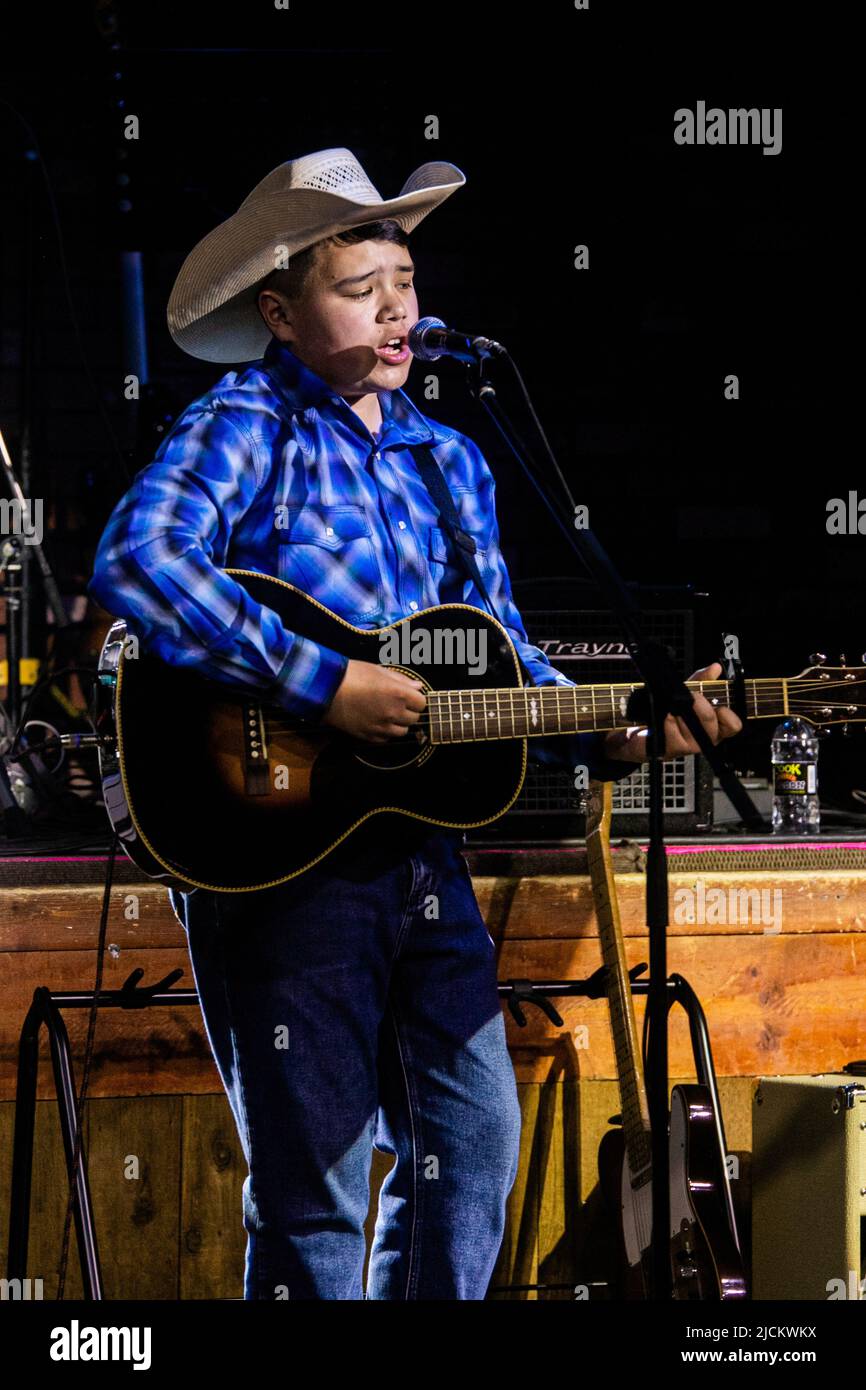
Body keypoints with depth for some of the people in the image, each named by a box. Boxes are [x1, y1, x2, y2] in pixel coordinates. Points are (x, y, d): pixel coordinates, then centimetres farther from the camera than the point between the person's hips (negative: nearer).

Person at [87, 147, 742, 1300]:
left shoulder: (447, 462, 15)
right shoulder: (247, 429, -8)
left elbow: (506, 668, 18)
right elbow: (134, 565, -26)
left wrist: (614, 737, -1)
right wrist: (325, 684, -26)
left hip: (421, 848, 7)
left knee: (473, 1140, 11)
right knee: (317, 1191, -4)